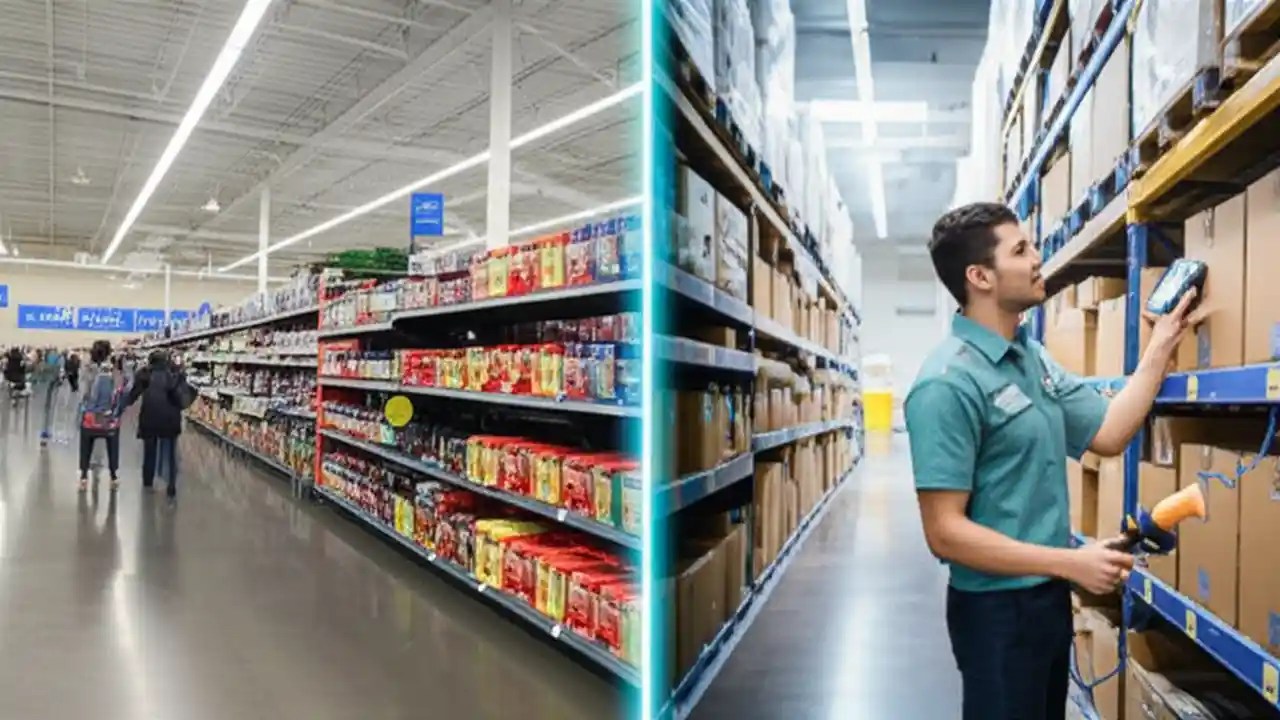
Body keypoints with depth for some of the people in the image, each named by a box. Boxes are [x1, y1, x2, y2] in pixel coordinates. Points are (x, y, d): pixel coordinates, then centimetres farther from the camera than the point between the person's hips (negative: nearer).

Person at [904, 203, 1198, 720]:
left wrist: (1162, 344, 8)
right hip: (997, 607, -9)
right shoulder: (949, 383, -25)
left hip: (1049, 595, 9)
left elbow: (1107, 434, 8)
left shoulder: (1033, 358, 5)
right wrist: (1071, 563, -23)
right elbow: (945, 532, -26)